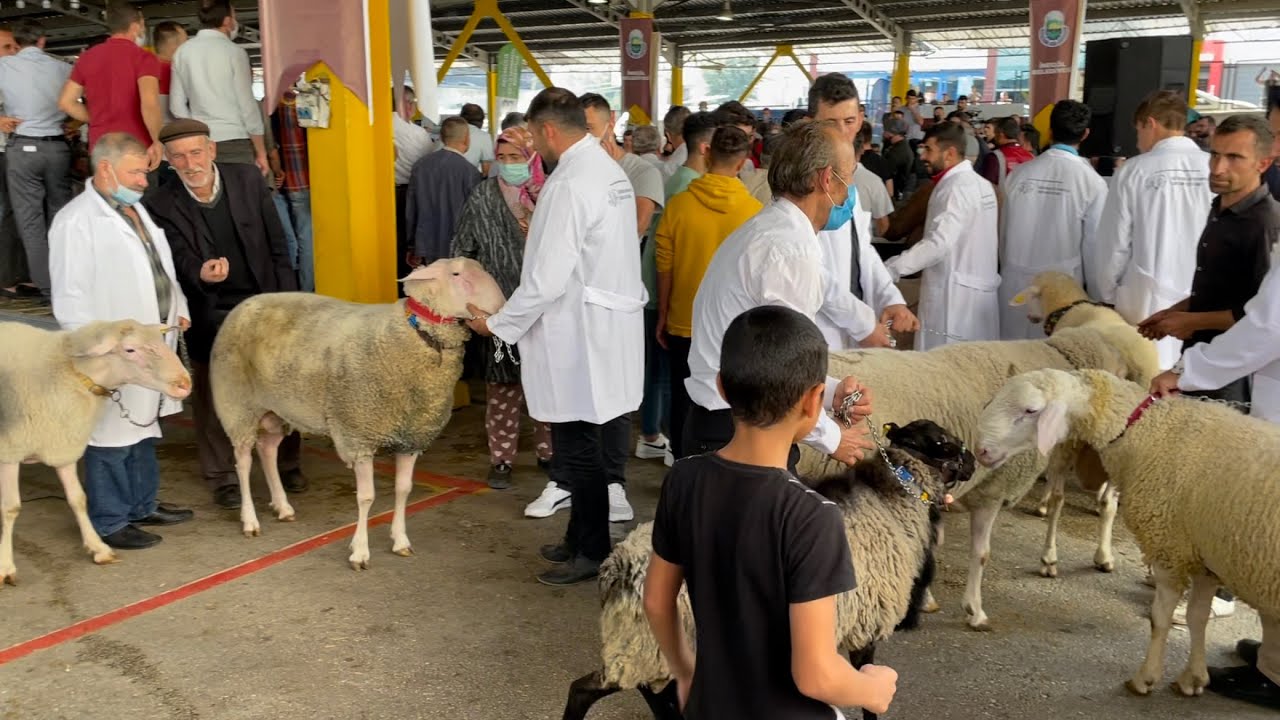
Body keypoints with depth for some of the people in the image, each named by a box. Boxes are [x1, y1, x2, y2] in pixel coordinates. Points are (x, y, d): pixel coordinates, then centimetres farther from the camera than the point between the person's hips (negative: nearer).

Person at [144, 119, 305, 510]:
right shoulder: (163, 206, -11)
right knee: (213, 398, 7)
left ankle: (288, 463, 31)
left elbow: (276, 243, -1)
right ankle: (222, 477, 24)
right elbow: (182, 261, -17)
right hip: (210, 314, -1)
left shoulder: (248, 178, -6)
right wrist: (201, 273, -42)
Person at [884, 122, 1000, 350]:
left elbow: (939, 243, -26)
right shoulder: (981, 183, 13)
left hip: (954, 296, -9)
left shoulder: (956, 187, -15)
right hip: (978, 295, 9)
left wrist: (891, 269, -26)